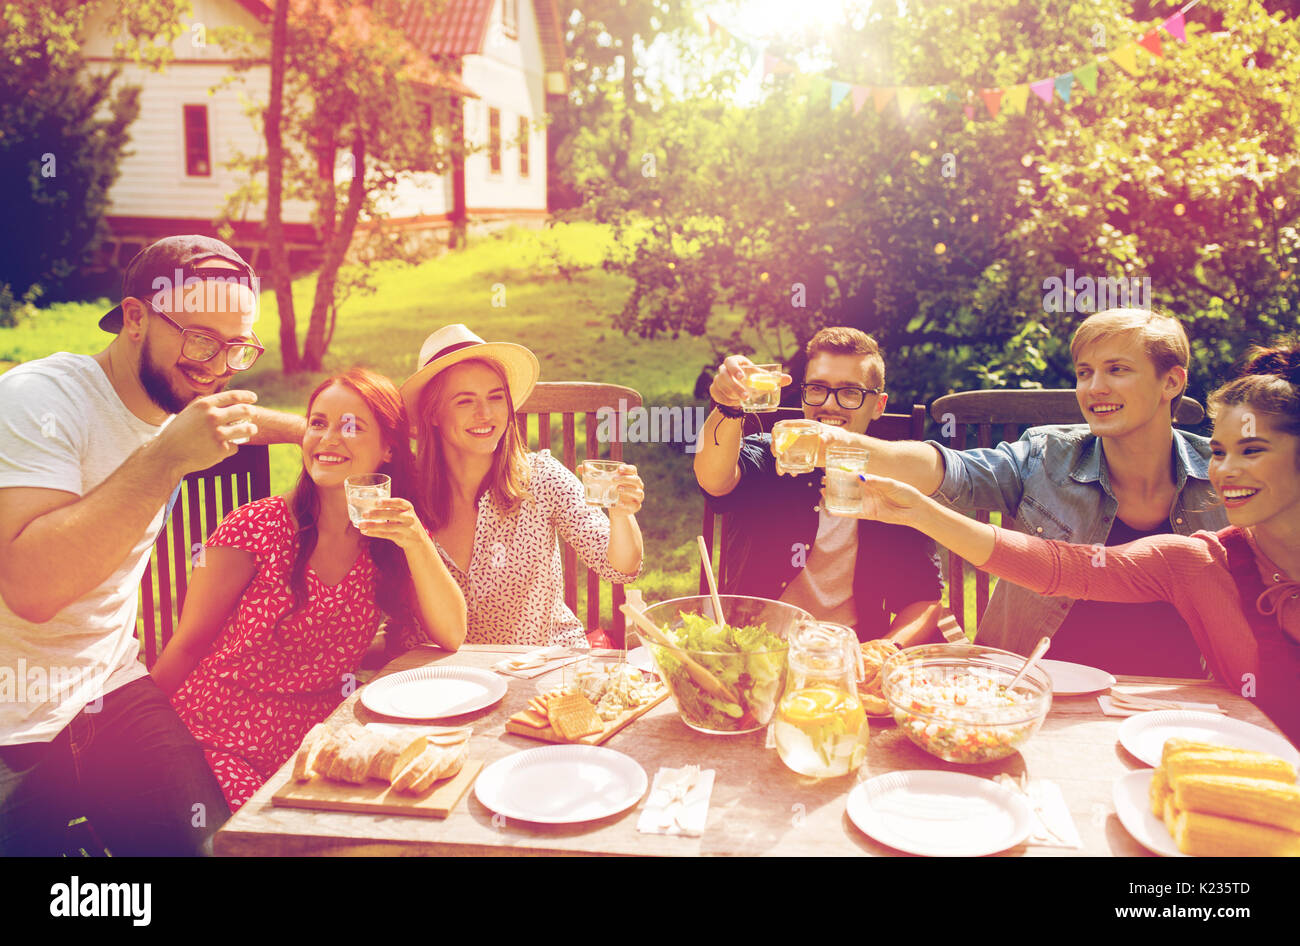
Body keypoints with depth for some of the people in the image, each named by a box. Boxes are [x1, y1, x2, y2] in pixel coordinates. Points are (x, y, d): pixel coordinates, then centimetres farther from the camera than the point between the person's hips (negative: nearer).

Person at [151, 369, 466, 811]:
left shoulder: (392, 539, 4)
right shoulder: (257, 526, -8)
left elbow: (451, 637, -7)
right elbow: (187, 646, -2)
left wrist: (417, 542, -20)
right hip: (221, 738, -3)